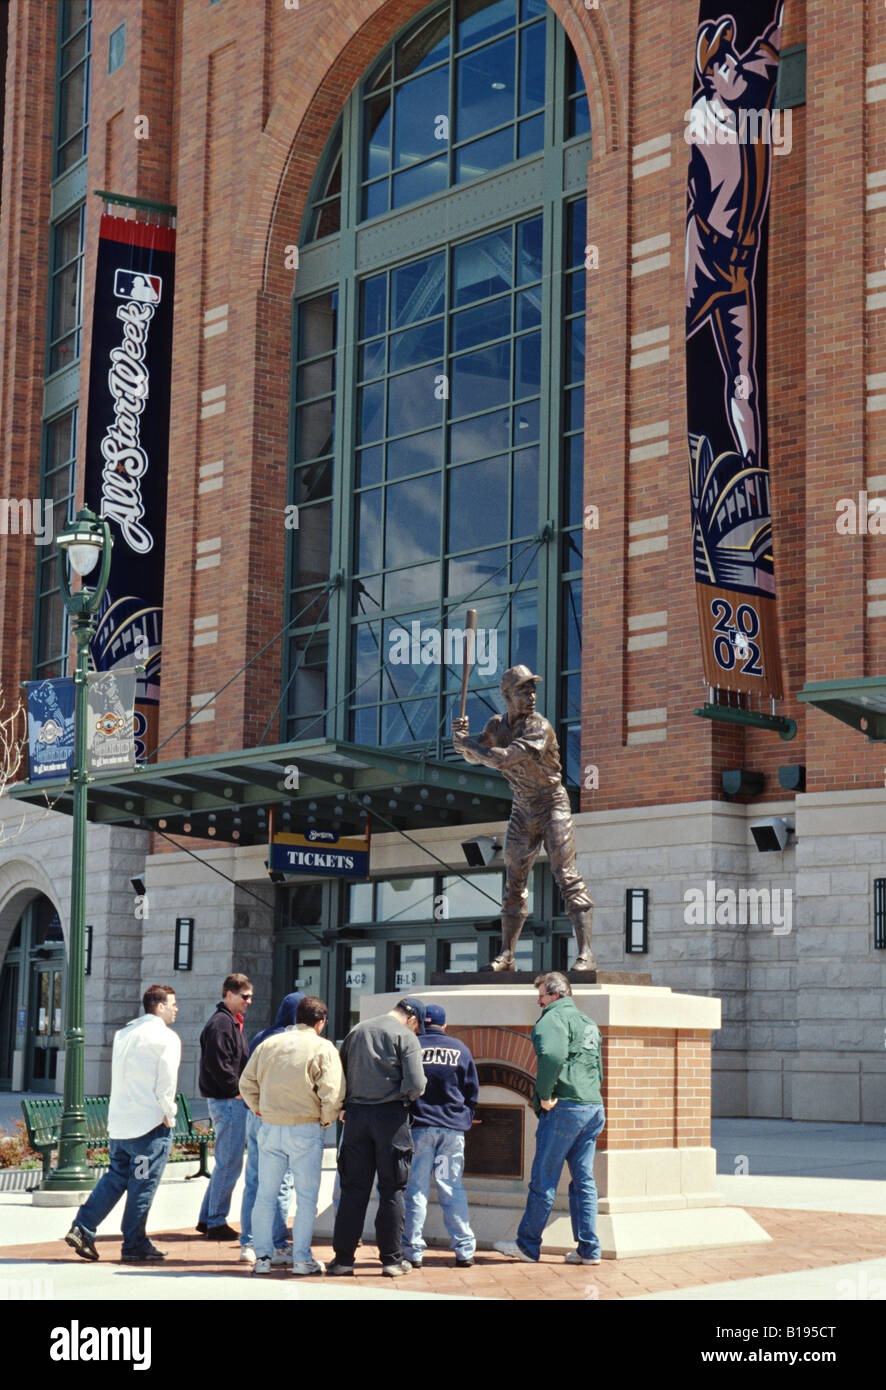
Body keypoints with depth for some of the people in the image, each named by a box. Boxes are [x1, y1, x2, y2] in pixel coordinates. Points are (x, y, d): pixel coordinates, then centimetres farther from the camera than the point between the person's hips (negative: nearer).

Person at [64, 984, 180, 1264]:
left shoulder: (124, 1033, 14)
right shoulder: (166, 1038, -9)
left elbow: (119, 1077, 16)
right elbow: (166, 1083, -13)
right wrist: (168, 1116, -1)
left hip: (119, 1120, 7)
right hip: (150, 1122, -7)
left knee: (116, 1176, 14)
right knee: (142, 1185, 0)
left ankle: (82, 1228, 4)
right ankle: (134, 1246, 5)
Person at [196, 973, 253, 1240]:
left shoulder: (232, 1022, 19)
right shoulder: (221, 1023, -14)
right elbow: (216, 1064, -22)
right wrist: (238, 1090, -16)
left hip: (234, 1101, 10)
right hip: (228, 1103, -10)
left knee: (226, 1163, 15)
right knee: (229, 1164, -6)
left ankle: (207, 1219, 21)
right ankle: (216, 1223, 1)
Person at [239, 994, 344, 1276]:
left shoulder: (269, 1044, 8)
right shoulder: (323, 1048, -5)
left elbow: (246, 1083, 11)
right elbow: (332, 1093, -13)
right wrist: (325, 1121, 2)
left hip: (270, 1127, 4)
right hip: (306, 1129, -4)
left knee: (265, 1195, 11)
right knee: (306, 1198, 5)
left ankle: (262, 1256, 11)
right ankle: (301, 1258, 5)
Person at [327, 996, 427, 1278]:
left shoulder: (357, 1031, 12)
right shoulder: (405, 1036, -4)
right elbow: (415, 1083, -12)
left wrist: (346, 1105, 15)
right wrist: (405, 1098, 7)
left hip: (356, 1114, 4)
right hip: (391, 1115, -4)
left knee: (353, 1188, 7)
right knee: (392, 1189, 4)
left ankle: (343, 1257, 6)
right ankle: (392, 1259, 6)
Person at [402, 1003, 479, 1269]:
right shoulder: (460, 1048, 8)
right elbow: (473, 1090, 11)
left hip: (419, 1127, -2)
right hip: (453, 1129, 2)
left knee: (415, 1188, 2)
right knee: (453, 1188, 8)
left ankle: (412, 1251, 1)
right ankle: (464, 1250, 7)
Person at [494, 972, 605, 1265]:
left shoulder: (554, 1018, -7)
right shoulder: (588, 1022, 22)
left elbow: (552, 1055, -27)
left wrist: (544, 1095, -19)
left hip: (565, 1109, -9)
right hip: (593, 1107, 9)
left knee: (543, 1179, 0)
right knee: (583, 1179, 10)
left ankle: (528, 1244, 7)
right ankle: (588, 1249, 9)